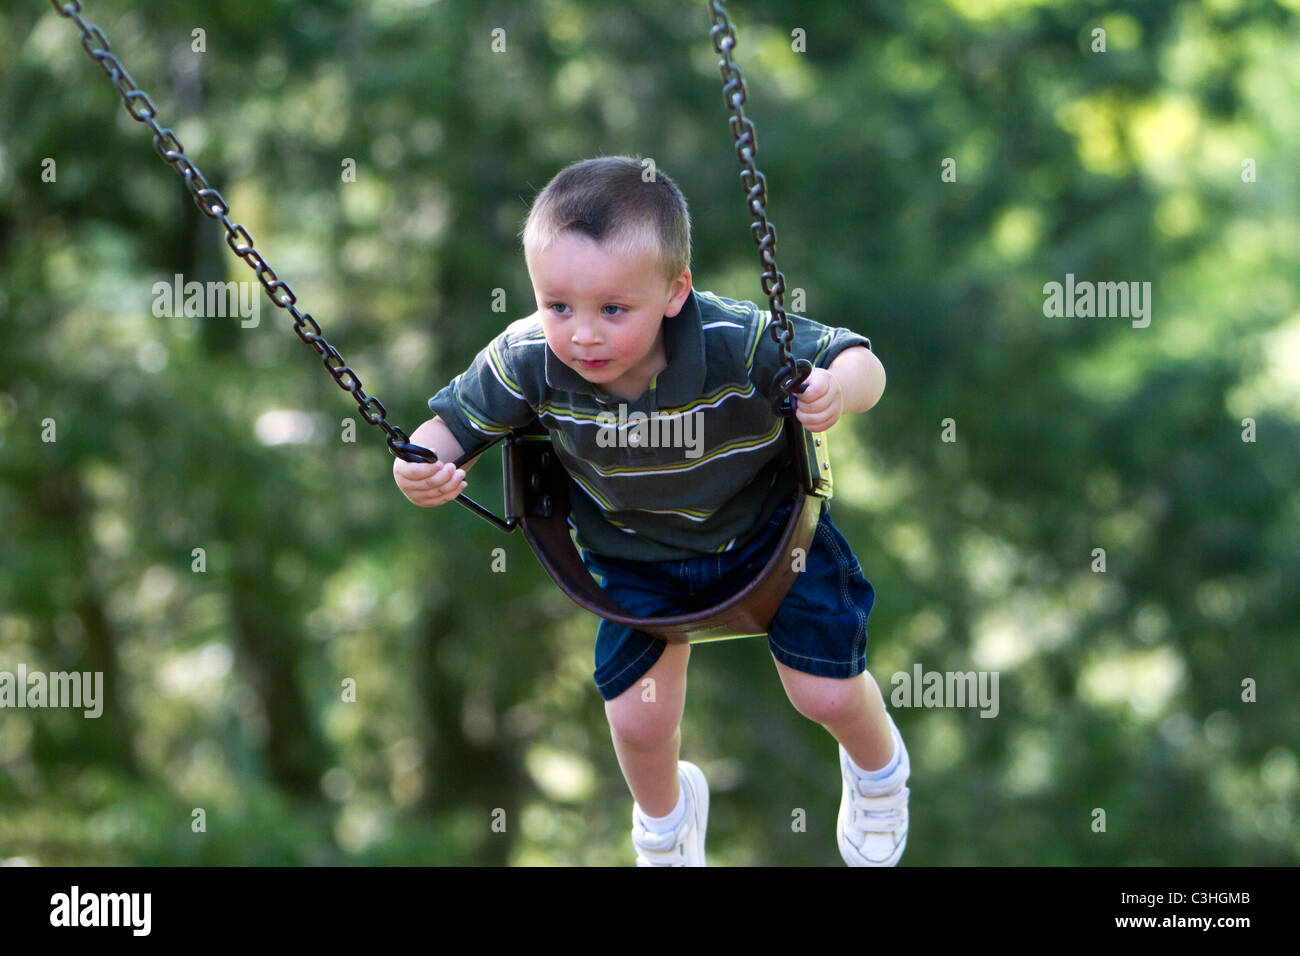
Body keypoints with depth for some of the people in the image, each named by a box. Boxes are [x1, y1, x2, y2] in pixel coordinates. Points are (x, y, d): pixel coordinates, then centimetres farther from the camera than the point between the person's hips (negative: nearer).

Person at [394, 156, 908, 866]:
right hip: (636, 559, 2)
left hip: (763, 530, -2)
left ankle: (877, 767, 44)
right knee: (639, 720, 4)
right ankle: (664, 816, 43)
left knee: (827, 694, 4)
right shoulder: (529, 361, -30)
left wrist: (839, 391, -51)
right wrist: (420, 466, -35)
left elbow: (860, 362, -27)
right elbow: (458, 421, -13)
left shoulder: (740, 344, -36)